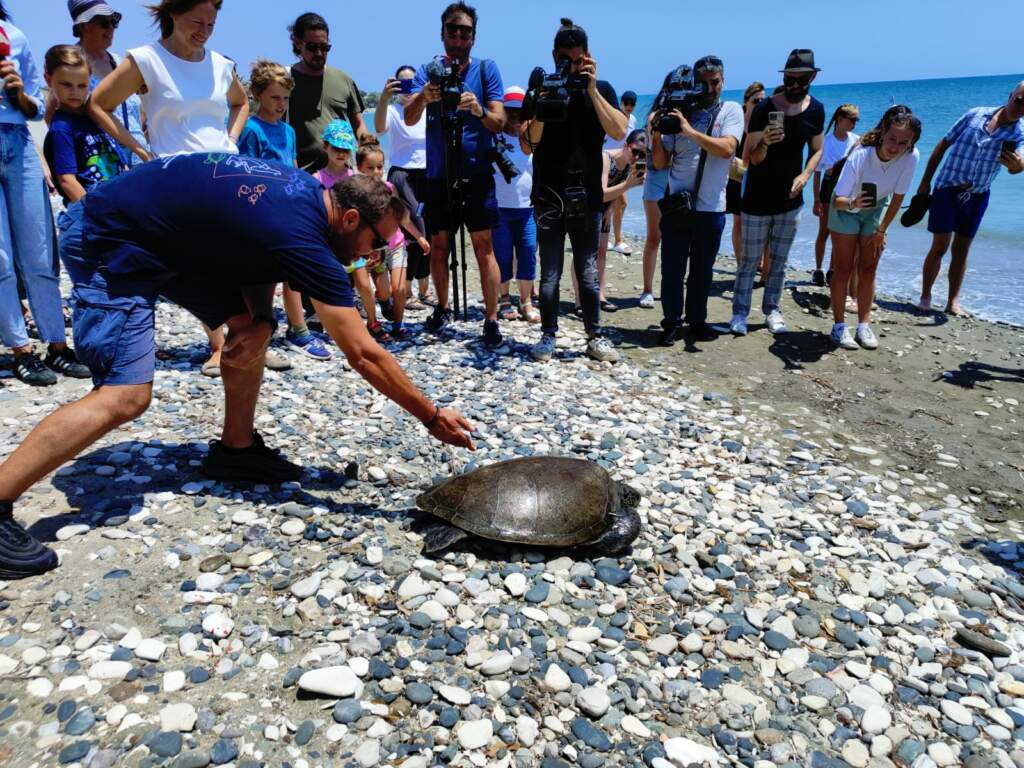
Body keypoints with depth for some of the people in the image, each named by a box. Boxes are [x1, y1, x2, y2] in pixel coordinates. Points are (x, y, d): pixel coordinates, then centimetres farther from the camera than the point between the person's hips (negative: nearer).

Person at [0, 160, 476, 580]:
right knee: (127, 396, -19)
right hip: (112, 246, -10)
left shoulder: (306, 191, -2)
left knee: (245, 321, 5)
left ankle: (236, 449, 16)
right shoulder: (306, 240, -27)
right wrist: (432, 417, -18)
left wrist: (260, 320, -10)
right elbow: (363, 355, -25)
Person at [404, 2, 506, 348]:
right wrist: (423, 98, -29)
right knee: (438, 245, 9)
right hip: (438, 176, 2)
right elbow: (409, 119, -7)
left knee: (484, 247, -7)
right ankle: (443, 308, 27)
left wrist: (479, 110, -27)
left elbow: (500, 122, -5)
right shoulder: (427, 71, 6)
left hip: (476, 174, -2)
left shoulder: (486, 69, 3)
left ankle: (491, 319, -3)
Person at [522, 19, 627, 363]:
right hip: (549, 197, -1)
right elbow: (528, 146, -3)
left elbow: (619, 132, -10)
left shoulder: (601, 90, 7)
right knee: (550, 274, 1)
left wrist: (591, 88, -14)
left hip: (587, 196, 1)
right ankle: (548, 335, 12)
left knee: (588, 273, 6)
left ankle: (595, 337, 14)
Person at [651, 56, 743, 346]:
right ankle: (672, 322, 13)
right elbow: (660, 163, 4)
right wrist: (656, 134, -11)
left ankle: (697, 320, 24)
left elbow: (727, 149, -17)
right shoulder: (678, 113, 6)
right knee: (672, 268, 1)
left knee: (702, 269, 10)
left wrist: (690, 131, -22)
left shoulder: (731, 110, 2)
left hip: (711, 208, 0)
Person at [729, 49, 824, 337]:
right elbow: (752, 160, -11)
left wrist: (805, 175, -7)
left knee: (779, 260, 11)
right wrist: (764, 143, -33)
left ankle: (772, 308, 23)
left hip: (790, 199, 4)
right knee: (750, 260, 1)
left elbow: (816, 150, 12)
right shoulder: (764, 110, -13)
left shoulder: (815, 110, 1)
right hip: (758, 200, -4)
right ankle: (740, 312, 10)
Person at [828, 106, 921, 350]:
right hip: (846, 208, -3)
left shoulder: (911, 157, -27)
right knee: (843, 268, -3)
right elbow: (837, 201, -36)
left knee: (868, 269, 5)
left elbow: (898, 196, -13)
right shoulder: (860, 156, -36)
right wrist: (853, 203, -58)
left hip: (876, 209, 3)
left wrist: (881, 230, -7)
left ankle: (863, 325, 13)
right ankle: (839, 326, 4)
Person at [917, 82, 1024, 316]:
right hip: (948, 188, -2)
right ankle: (925, 297, 5)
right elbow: (944, 144, 2)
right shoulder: (976, 114, -4)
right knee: (939, 246, -5)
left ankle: (953, 302, 11)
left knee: (962, 250, 6)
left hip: (977, 196, 2)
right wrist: (925, 181, -1)